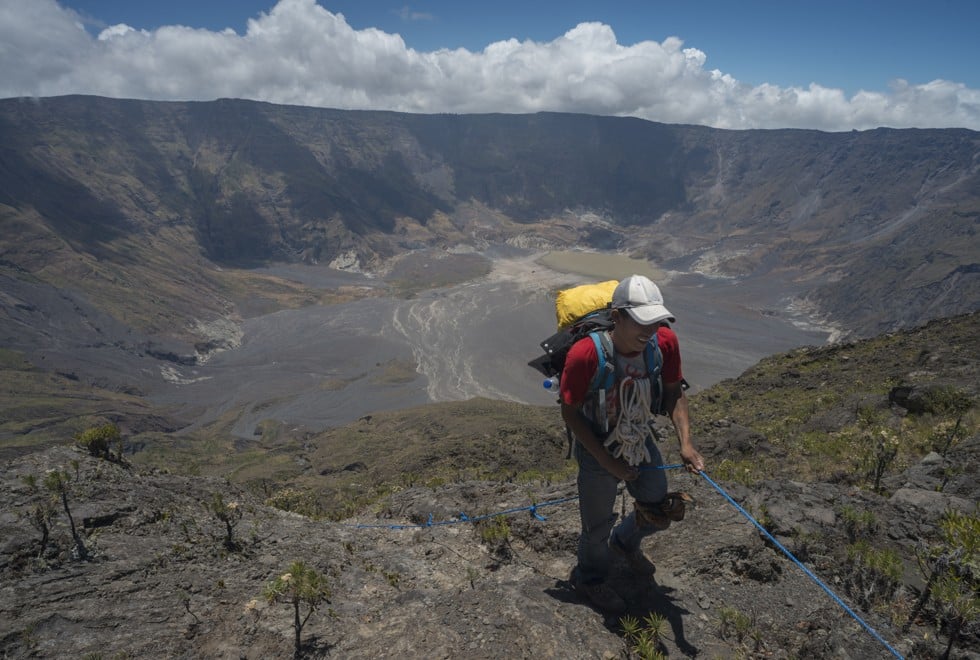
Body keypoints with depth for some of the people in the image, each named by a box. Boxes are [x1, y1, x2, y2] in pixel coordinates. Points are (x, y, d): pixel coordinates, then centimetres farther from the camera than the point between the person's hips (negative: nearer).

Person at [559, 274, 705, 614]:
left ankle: (625, 542, 58)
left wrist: (685, 443, -18)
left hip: (642, 442, 5)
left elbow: (674, 394, -5)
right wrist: (608, 462, -20)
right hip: (598, 451, -5)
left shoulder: (665, 342, -20)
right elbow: (570, 413, -22)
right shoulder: (585, 354, -34)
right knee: (597, 525, 15)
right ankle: (590, 579, 49)